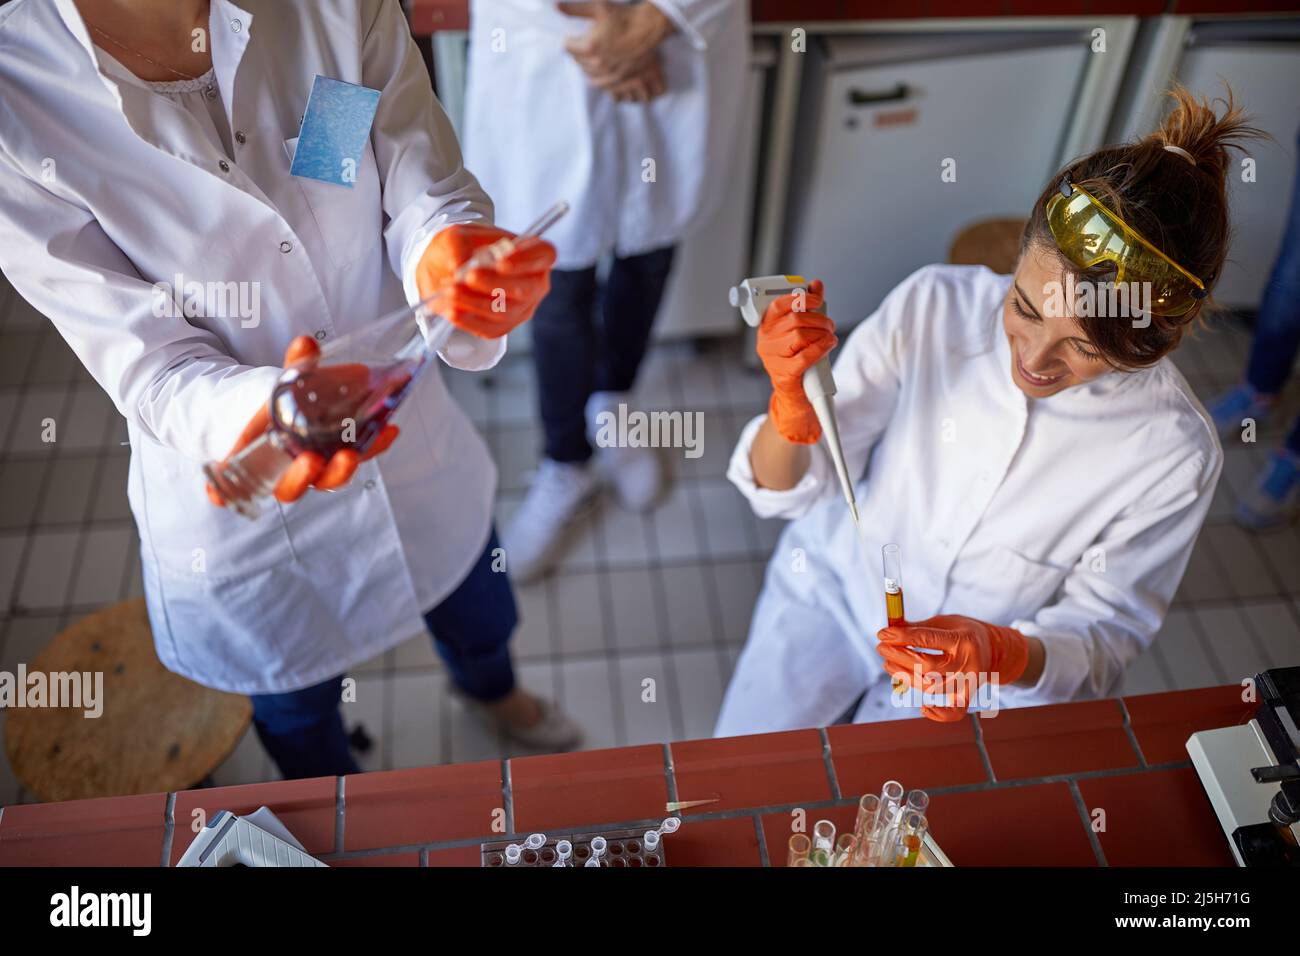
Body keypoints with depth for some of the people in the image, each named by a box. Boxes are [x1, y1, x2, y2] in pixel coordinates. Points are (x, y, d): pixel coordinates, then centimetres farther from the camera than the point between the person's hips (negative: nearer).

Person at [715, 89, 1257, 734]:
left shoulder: (1174, 456, -25)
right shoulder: (934, 306, -23)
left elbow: (1104, 629, -12)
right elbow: (789, 491, -17)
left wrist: (1001, 653, -34)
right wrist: (793, 400, -40)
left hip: (968, 678, -1)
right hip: (833, 584, 1)